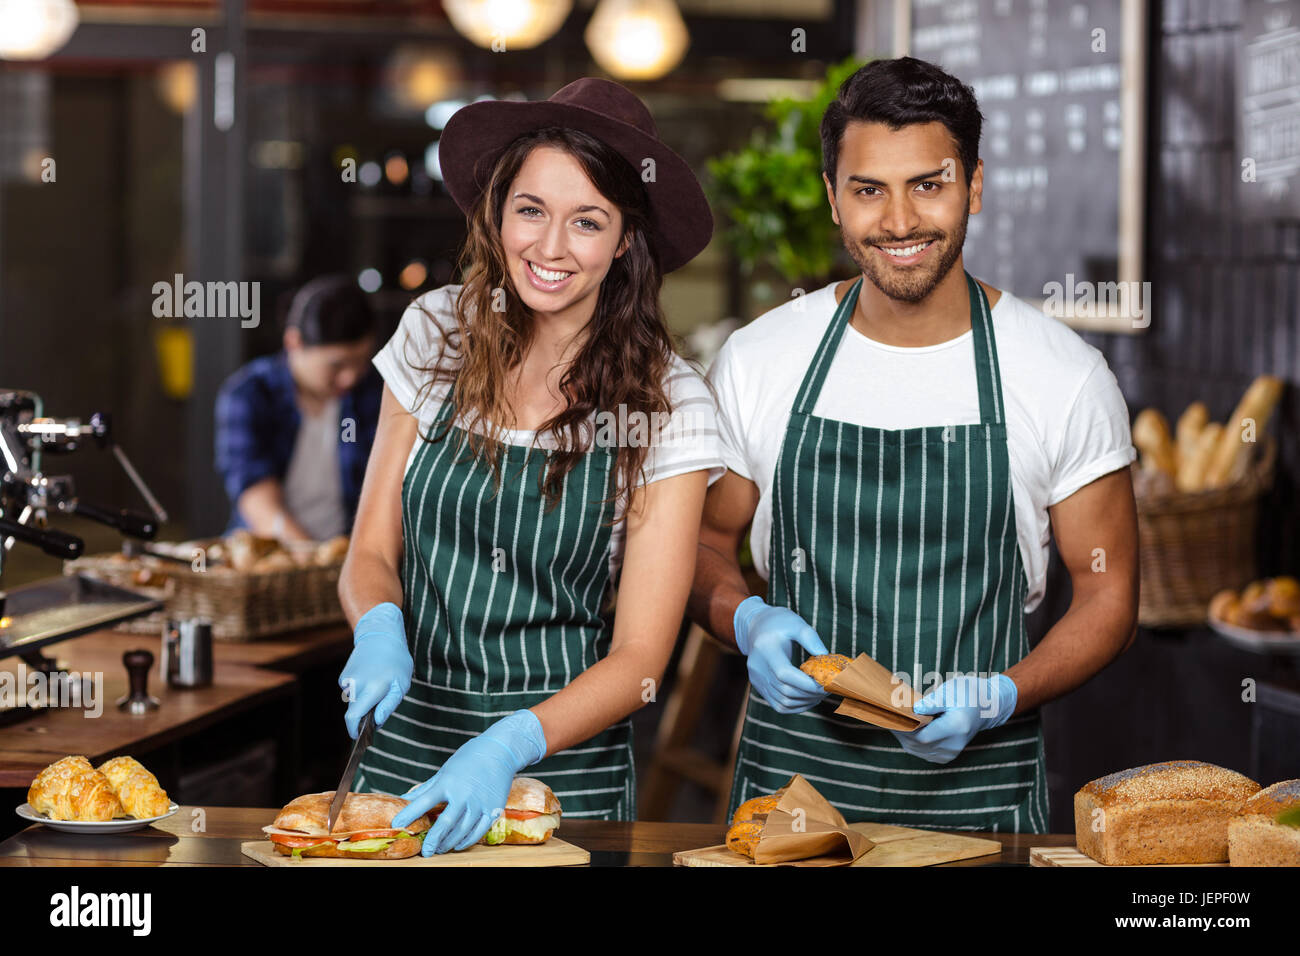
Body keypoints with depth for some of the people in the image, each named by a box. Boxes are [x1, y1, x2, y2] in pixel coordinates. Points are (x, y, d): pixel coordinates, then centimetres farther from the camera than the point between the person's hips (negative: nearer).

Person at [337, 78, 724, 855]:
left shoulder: (669, 403, -10)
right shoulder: (436, 334, -1)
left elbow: (640, 658, -11)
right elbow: (372, 551, 5)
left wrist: (508, 748, -27)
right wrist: (380, 627, -17)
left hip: (563, 761, -2)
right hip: (411, 735, 3)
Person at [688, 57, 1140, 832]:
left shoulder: (1066, 375, -6)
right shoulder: (756, 361, -1)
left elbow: (1108, 595, -1)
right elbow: (708, 539, 10)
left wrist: (996, 698, -17)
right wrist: (747, 620, -11)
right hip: (793, 766, 1)